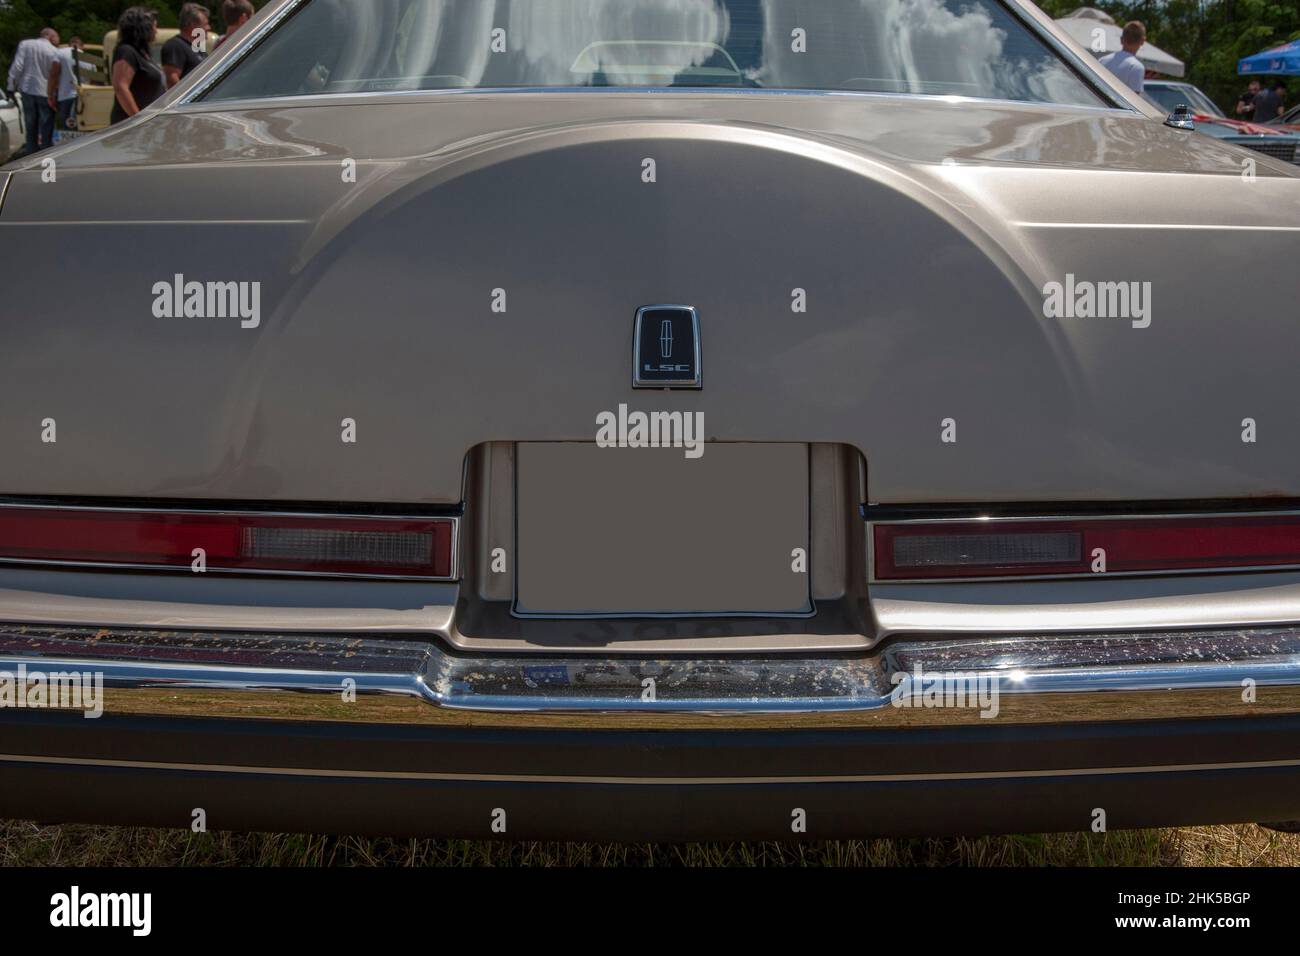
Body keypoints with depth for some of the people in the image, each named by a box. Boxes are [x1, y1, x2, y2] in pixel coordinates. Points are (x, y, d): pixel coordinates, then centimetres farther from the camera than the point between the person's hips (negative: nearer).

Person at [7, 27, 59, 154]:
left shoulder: (25, 45, 1)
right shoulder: (54, 51, -6)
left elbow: (17, 67, -5)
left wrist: (12, 86, -1)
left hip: (27, 90, 3)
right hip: (46, 92, -3)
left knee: (31, 130, 12)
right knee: (46, 132, 2)